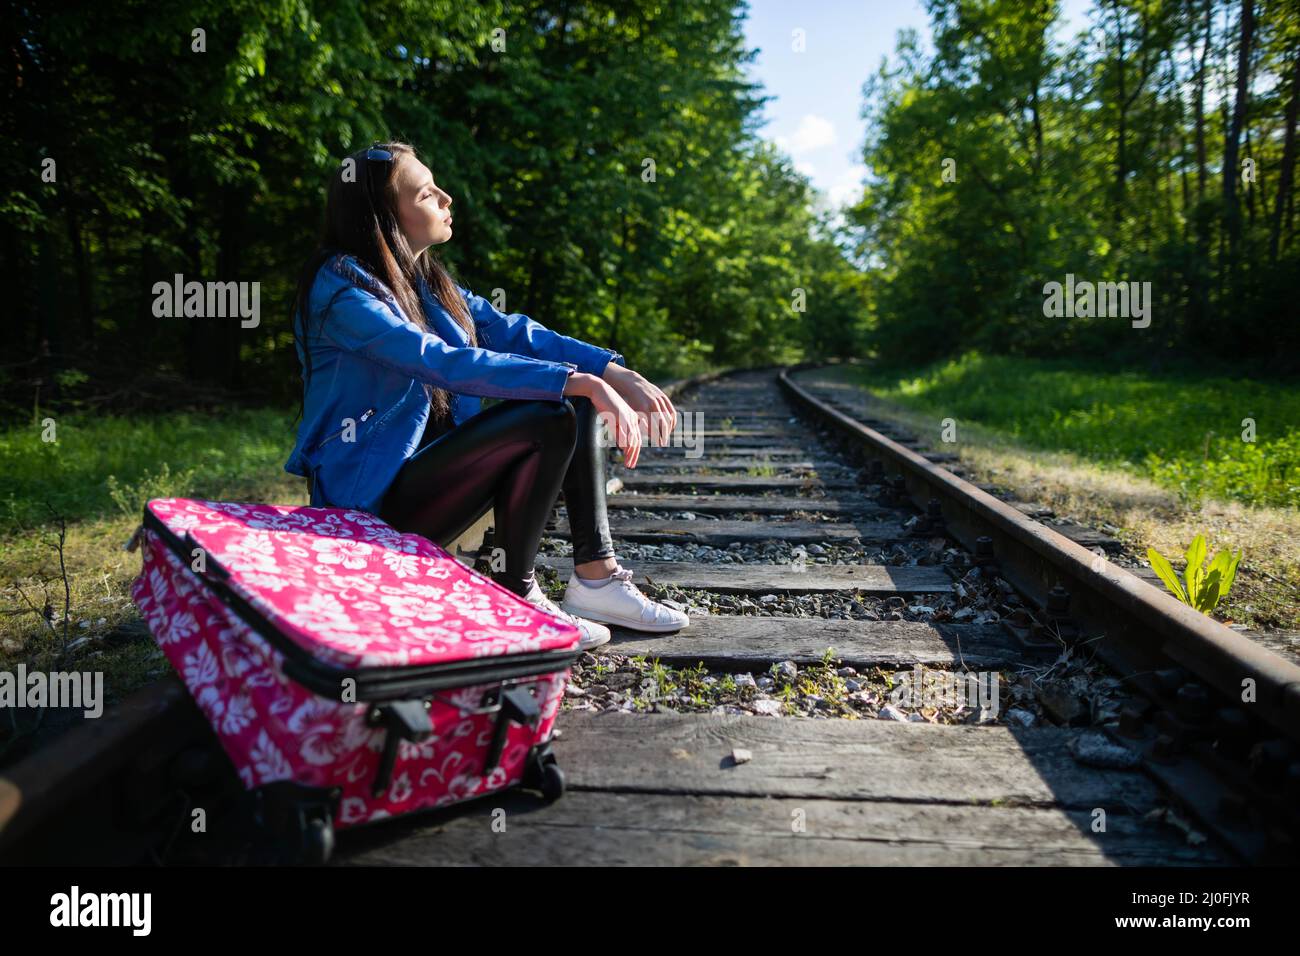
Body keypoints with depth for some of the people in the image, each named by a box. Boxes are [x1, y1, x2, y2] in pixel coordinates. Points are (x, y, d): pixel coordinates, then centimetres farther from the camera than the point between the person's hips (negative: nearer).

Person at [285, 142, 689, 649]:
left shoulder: (423, 278, 9)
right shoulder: (341, 288, -17)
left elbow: (509, 330, 1)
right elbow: (444, 362, -29)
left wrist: (616, 373, -12)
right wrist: (581, 382, -34)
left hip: (427, 461, 9)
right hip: (372, 497, -8)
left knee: (579, 399, -3)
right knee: (548, 419, -25)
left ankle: (596, 576, -7)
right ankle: (514, 598, -12)